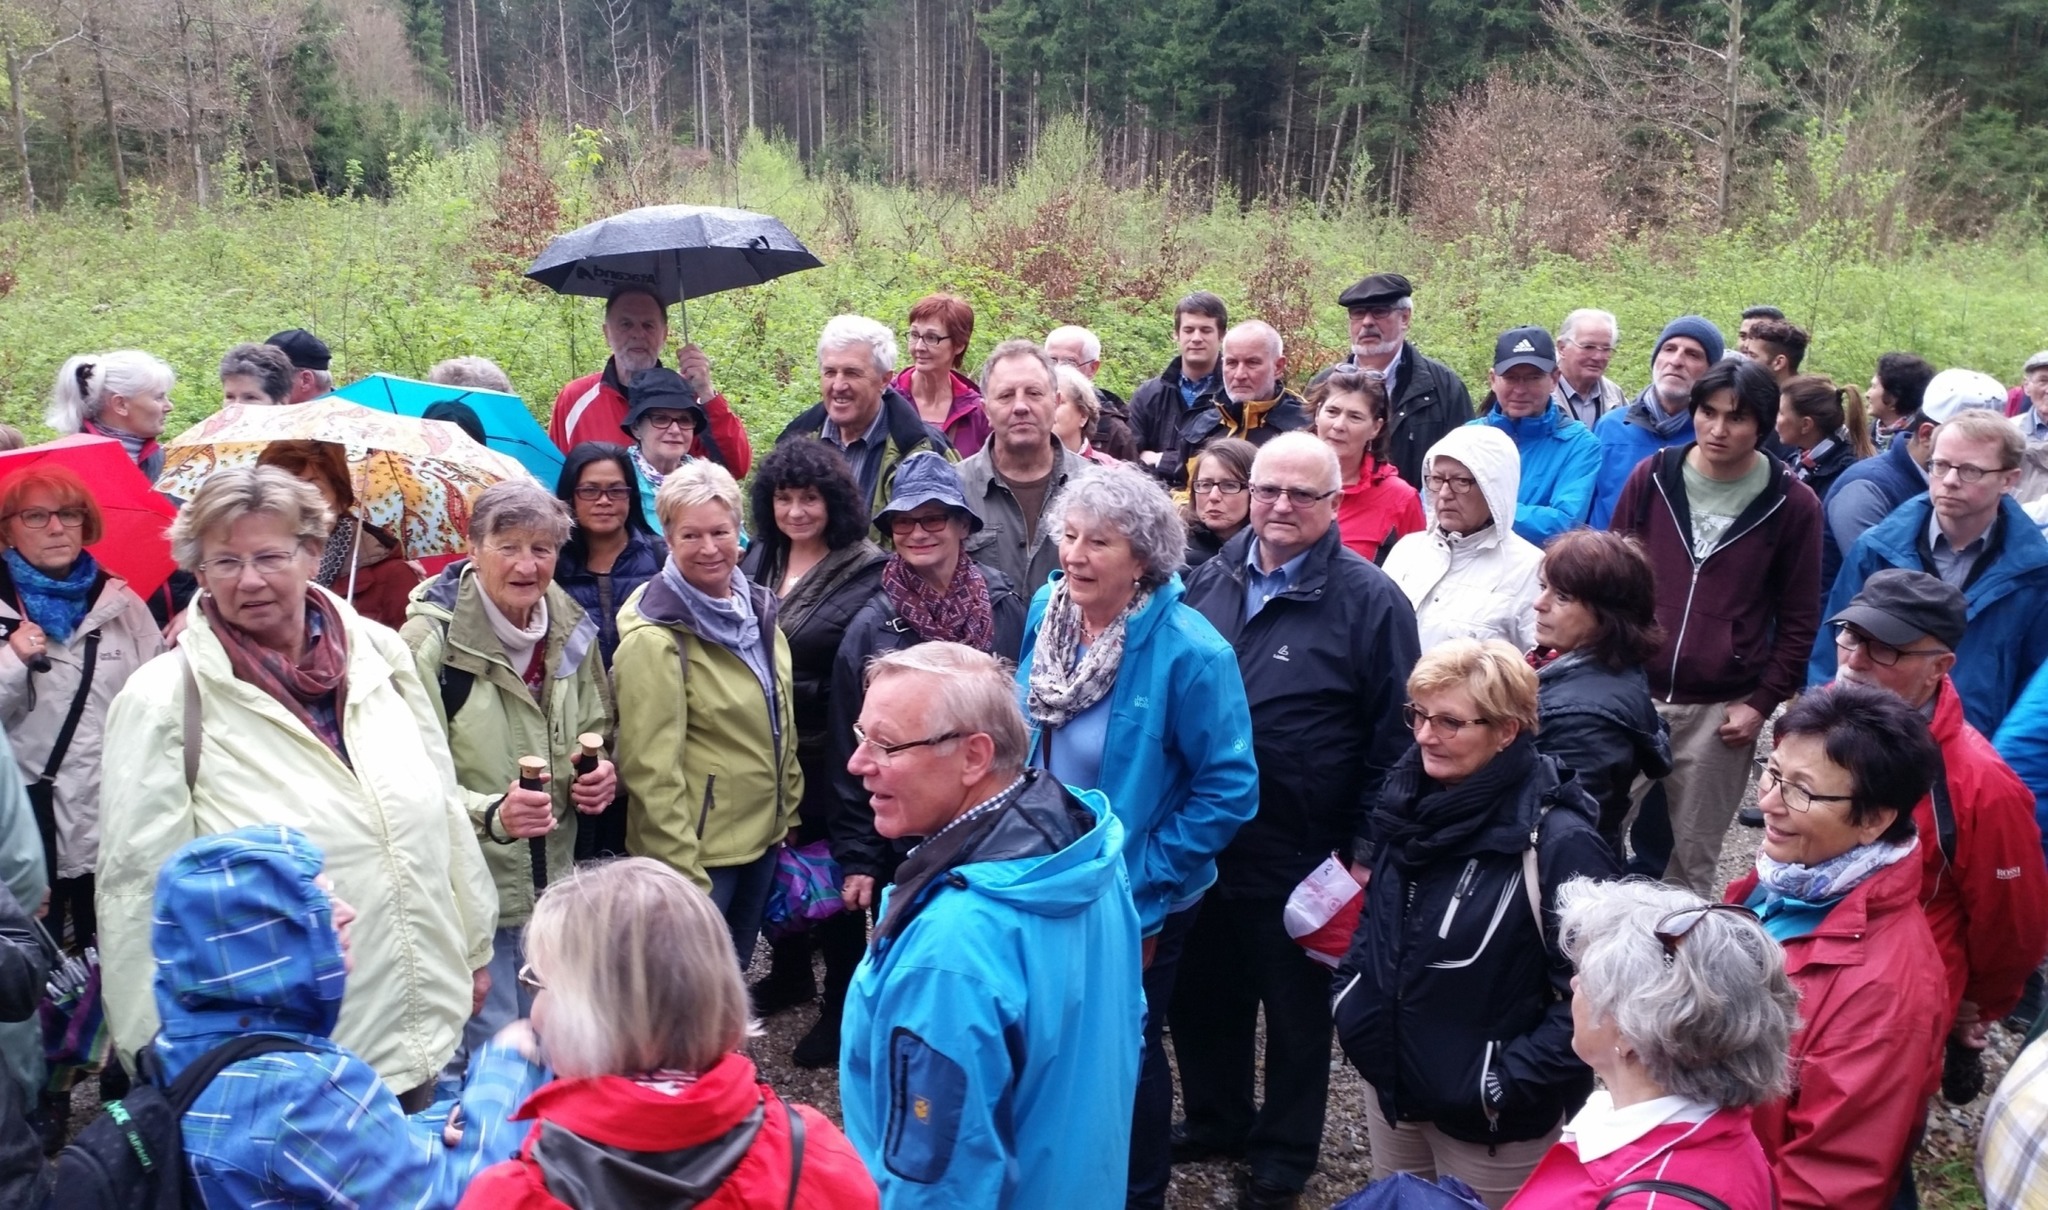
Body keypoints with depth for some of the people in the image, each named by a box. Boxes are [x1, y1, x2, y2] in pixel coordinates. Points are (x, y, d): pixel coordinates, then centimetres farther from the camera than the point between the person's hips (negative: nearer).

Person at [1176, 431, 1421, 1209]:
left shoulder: (1370, 601, -12)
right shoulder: (1209, 581, 4)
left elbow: (1392, 735, -10)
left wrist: (1362, 847, -10)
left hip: (1297, 852, -5)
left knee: (1294, 1006, 14)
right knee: (1200, 992, 19)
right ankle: (1215, 1121, 43)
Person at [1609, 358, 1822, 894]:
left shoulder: (1791, 503, -1)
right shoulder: (1652, 477, 3)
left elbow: (1799, 621, 4)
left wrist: (1762, 703, -3)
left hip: (1720, 712, -1)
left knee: (1690, 863, 6)